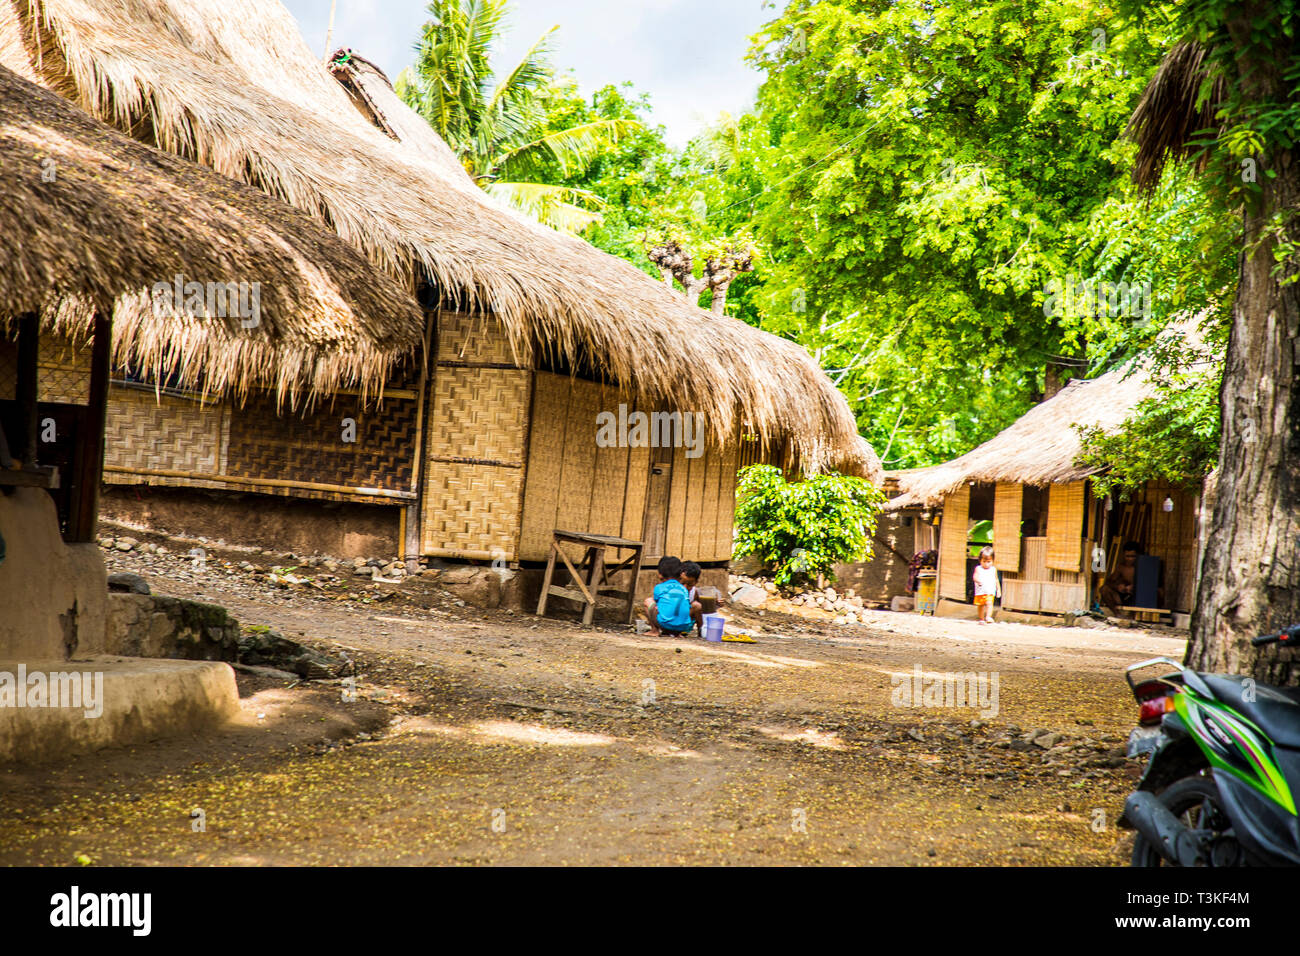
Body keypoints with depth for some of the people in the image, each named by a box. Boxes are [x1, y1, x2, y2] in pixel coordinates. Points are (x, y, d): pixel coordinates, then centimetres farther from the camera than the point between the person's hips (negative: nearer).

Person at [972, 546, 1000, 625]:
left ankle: (988, 617, -29)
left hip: (990, 592, 0)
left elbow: (996, 580, 16)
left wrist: (998, 590, 16)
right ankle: (981, 619, 24)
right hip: (980, 591, 0)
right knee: (980, 605, 10)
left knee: (989, 603, -21)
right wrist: (978, 581, -36)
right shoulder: (978, 568, 0)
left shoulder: (993, 569, 7)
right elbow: (975, 576, -14)